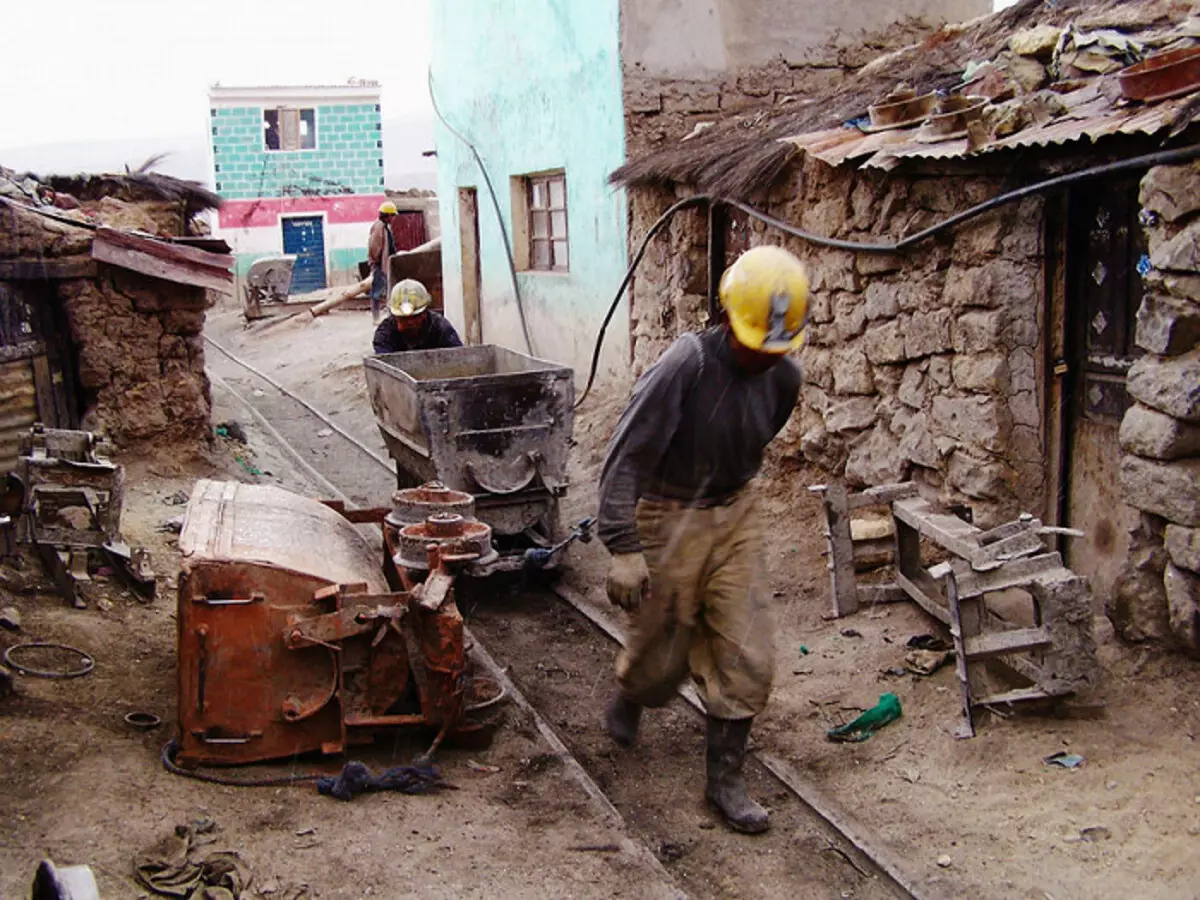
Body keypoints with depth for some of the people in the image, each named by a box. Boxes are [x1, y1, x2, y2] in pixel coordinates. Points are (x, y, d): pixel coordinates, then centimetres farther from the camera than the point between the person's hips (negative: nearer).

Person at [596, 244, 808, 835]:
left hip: (736, 517, 5)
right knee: (663, 655, 11)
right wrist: (623, 549, -30)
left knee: (747, 658, 1)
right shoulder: (685, 365, -25)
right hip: (670, 520, -5)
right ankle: (628, 700, 47)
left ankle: (725, 779, 17)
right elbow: (626, 457, -26)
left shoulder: (783, 377, -6)